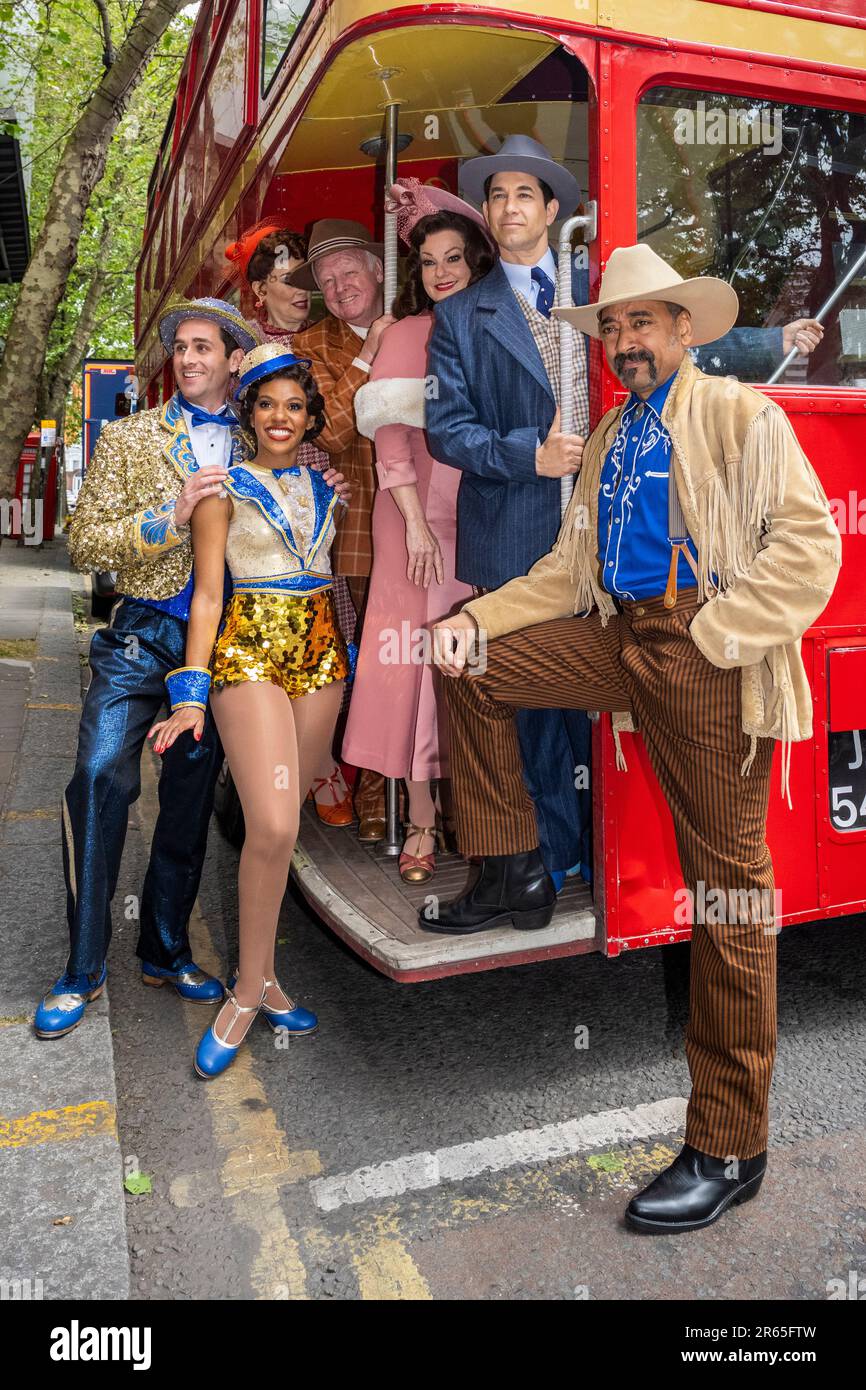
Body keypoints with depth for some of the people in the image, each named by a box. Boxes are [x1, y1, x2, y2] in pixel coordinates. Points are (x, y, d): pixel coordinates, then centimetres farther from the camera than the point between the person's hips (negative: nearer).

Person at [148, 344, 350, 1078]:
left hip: (321, 649, 5)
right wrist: (193, 694, -9)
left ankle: (258, 974, 21)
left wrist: (349, 654, 12)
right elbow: (207, 594, -3)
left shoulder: (325, 486, 15)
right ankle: (253, 983, 2)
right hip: (250, 648, -4)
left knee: (282, 821, 7)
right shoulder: (226, 487, 2)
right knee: (272, 827, -15)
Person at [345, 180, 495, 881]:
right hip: (423, 513, -3)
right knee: (423, 650, -4)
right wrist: (417, 521, -14)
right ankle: (421, 817, 4)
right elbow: (391, 435, -5)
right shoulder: (409, 334, 2)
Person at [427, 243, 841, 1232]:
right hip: (621, 637, 7)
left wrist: (713, 633, -17)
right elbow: (568, 568, 16)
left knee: (728, 894, -2)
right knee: (470, 667, -1)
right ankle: (514, 878, 9)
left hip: (708, 655, -7)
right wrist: (478, 616, 2)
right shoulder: (608, 438, 20)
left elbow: (808, 544, -10)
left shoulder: (740, 416, -1)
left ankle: (727, 1148, 11)